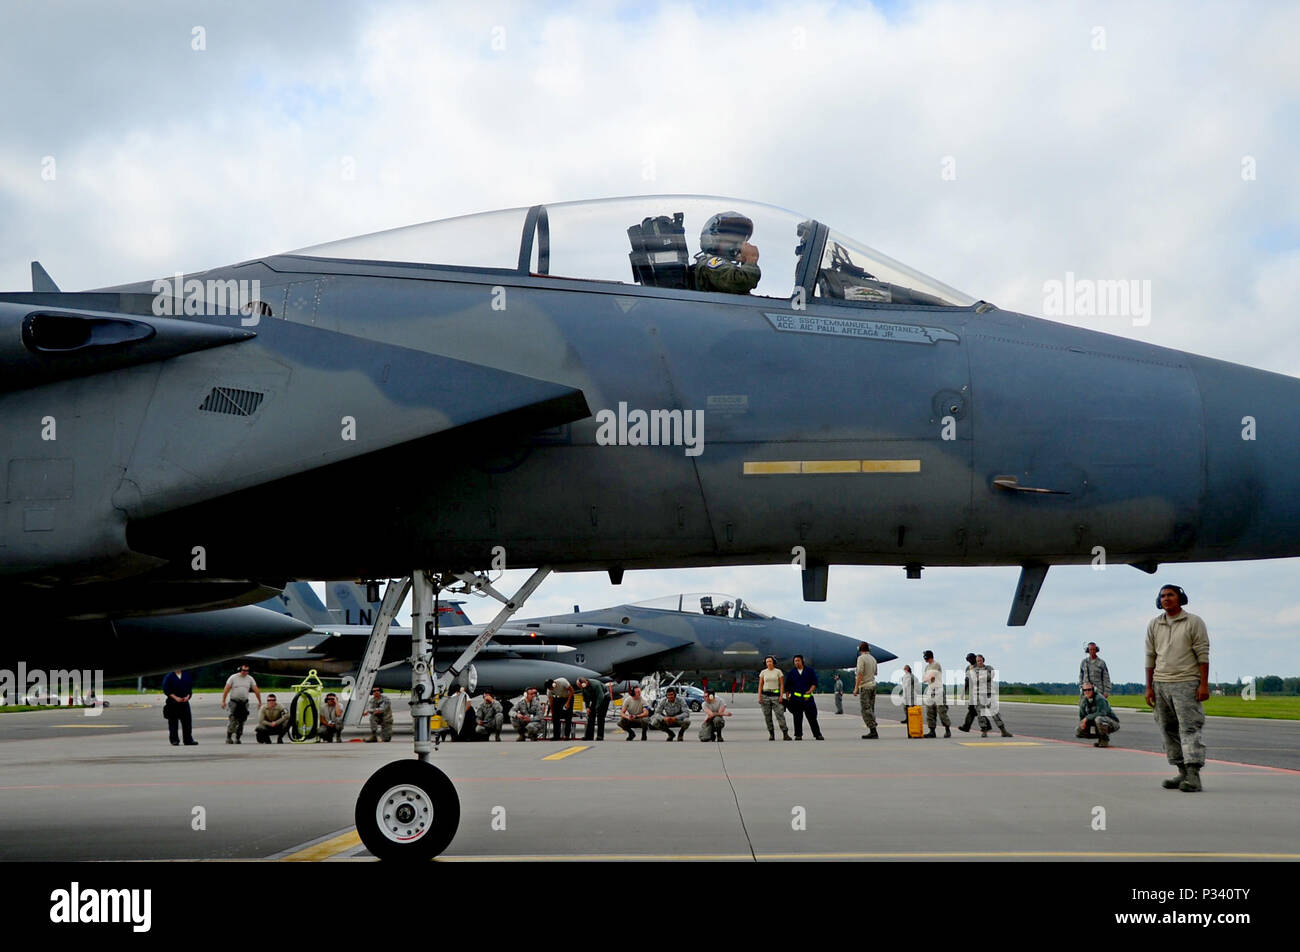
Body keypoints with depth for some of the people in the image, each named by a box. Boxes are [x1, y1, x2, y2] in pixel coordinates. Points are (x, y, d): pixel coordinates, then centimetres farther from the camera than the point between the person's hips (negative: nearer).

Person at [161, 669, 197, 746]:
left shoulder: (187, 676, 10)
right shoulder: (169, 677, -2)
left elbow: (190, 688, 13)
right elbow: (166, 690, -8)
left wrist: (187, 696, -5)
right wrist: (175, 697, -16)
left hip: (184, 702, 3)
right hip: (172, 702, -3)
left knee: (187, 721, 0)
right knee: (173, 722, -1)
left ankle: (188, 740, 5)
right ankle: (174, 740, 6)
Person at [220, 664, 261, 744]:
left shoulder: (250, 679, 7)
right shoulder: (233, 677, -2)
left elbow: (256, 691, 7)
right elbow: (226, 690, -4)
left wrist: (259, 702, 4)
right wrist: (223, 701, -9)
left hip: (244, 703, 3)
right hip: (234, 701, -3)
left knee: (241, 721, 3)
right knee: (233, 720, -12)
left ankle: (238, 738, 11)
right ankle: (228, 737, -5)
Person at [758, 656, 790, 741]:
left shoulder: (778, 671, 4)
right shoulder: (763, 672, 8)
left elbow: (782, 685, 2)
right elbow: (760, 685, 8)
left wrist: (781, 696, -8)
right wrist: (759, 697, -2)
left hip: (775, 695, -2)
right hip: (765, 695, 2)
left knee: (780, 714, -12)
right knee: (767, 716, 1)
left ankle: (785, 734, -14)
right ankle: (771, 734, 7)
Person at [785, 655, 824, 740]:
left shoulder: (810, 671, 7)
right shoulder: (791, 672, 9)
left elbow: (814, 683, 5)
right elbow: (787, 687, 12)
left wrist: (809, 691, -10)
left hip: (808, 697, -1)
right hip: (796, 698, 1)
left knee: (812, 717, -1)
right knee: (797, 717, 0)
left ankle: (818, 734, 2)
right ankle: (798, 735, 6)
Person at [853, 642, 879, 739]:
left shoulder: (861, 658, -11)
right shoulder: (873, 659, 12)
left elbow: (860, 674, -17)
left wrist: (856, 688, -16)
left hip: (865, 687, -8)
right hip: (873, 685, 8)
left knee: (866, 710, -8)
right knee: (871, 709, 12)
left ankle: (873, 732, -14)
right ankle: (873, 732, 11)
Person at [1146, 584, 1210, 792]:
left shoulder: (1194, 622, 2)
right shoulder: (1154, 625, 14)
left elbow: (1203, 655, -2)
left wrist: (1204, 684, -10)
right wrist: (1149, 687, 11)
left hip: (1186, 683, -5)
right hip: (1161, 684, 5)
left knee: (1189, 728, -12)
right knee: (1169, 730, 6)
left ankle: (1193, 775, -17)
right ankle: (1183, 773, 12)